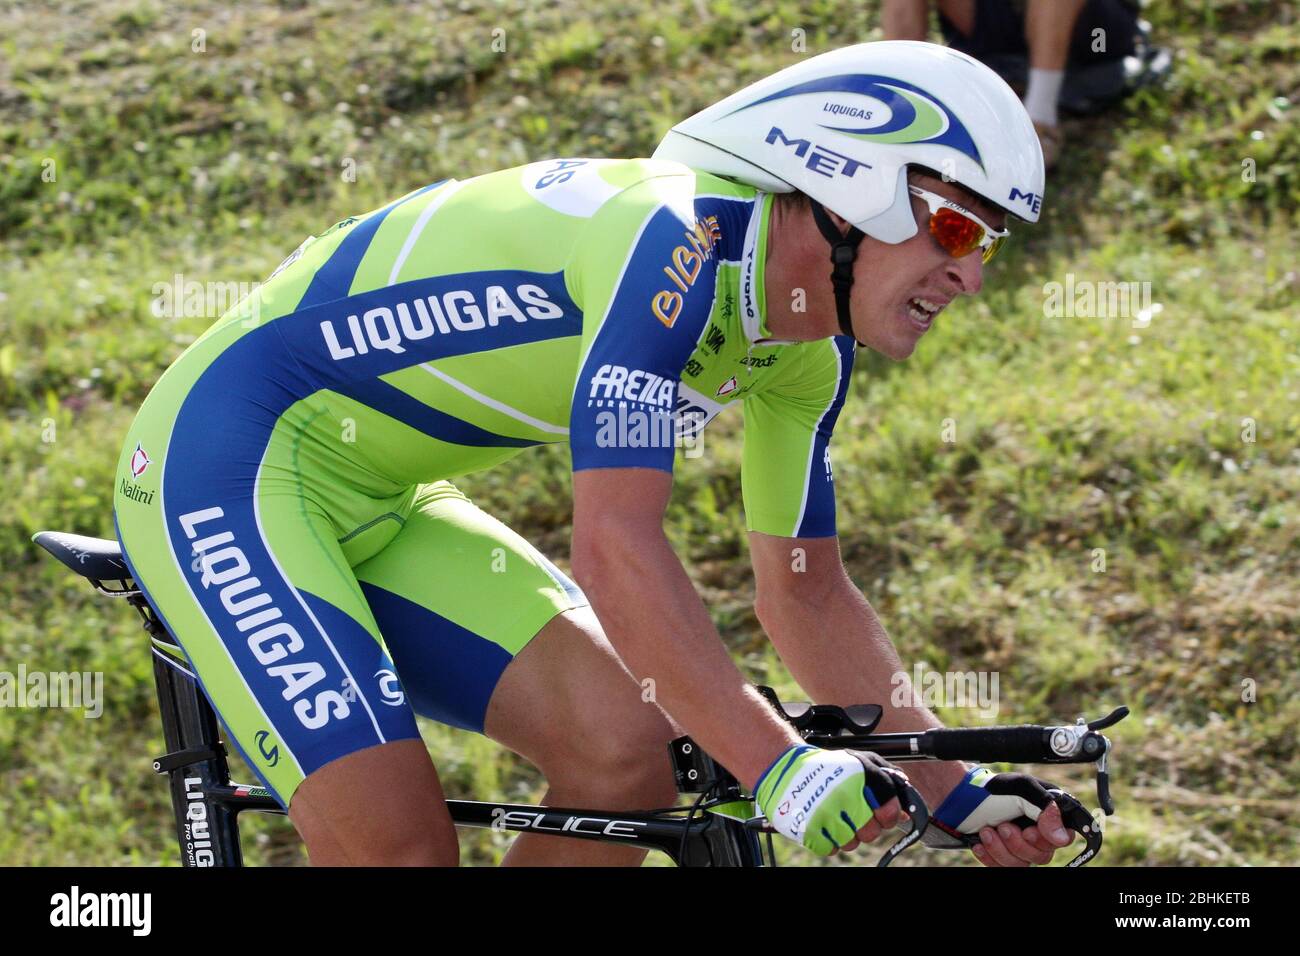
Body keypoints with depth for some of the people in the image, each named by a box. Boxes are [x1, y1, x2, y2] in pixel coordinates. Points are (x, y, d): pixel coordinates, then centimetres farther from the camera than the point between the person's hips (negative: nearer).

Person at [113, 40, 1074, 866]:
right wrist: (780, 767, -40)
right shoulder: (676, 241, -27)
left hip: (379, 510, 9)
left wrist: (955, 791, 4)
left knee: (628, 752, -6)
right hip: (226, 466, -9)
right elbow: (617, 548, -35)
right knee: (398, 845, -21)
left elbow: (808, 595, 12)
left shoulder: (802, 351, 2)